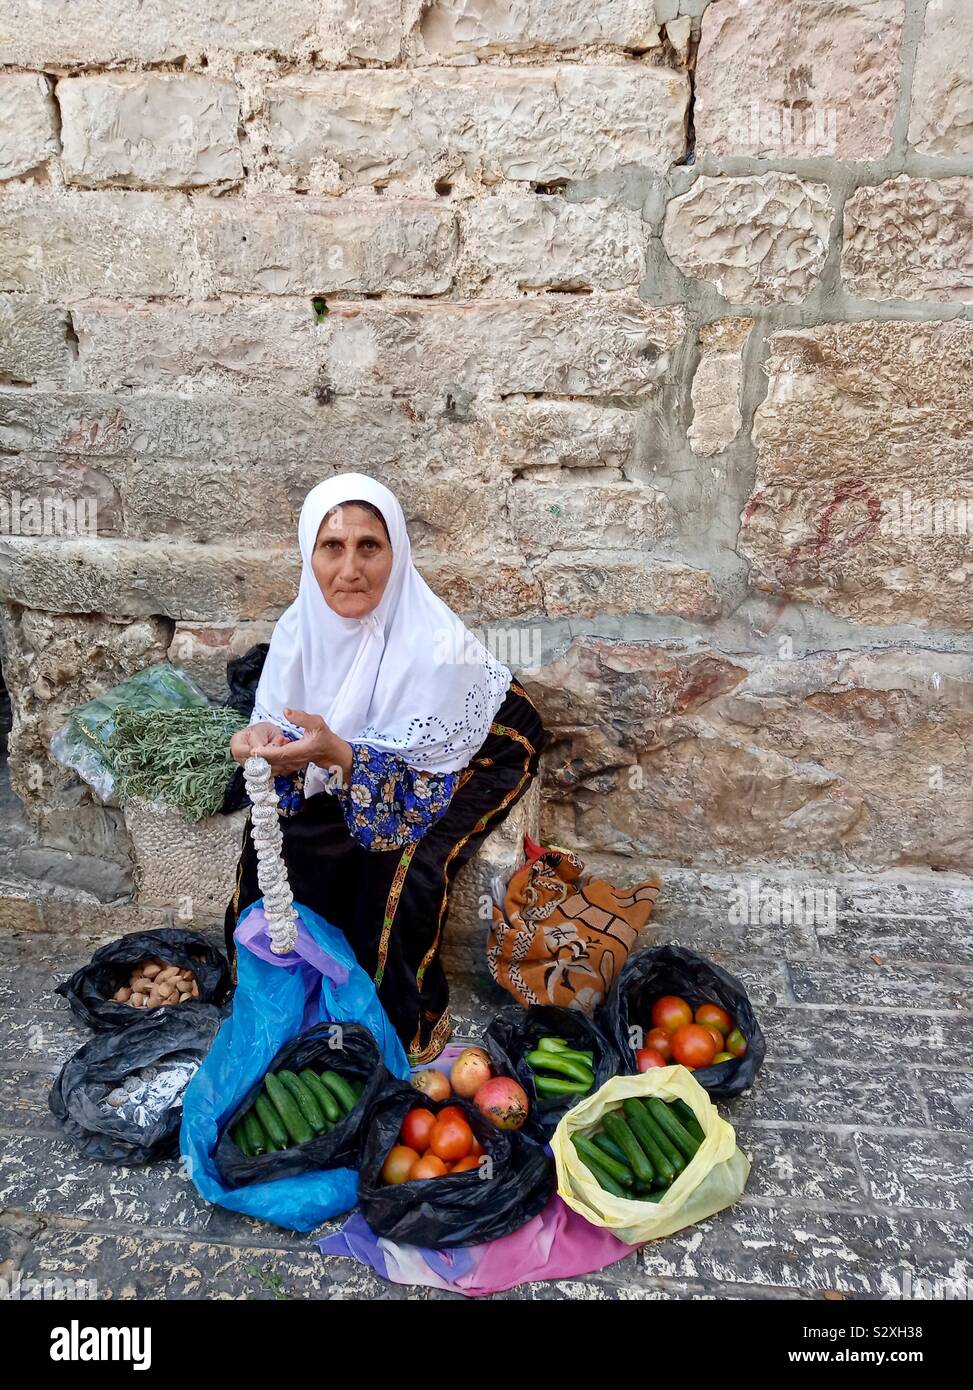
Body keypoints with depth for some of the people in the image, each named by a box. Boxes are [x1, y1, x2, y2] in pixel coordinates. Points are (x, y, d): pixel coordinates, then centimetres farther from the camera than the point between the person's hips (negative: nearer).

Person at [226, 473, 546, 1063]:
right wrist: (267, 742, -34)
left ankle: (404, 1027, 0)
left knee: (405, 866, -26)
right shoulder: (300, 626, -20)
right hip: (360, 751, 6)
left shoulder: (435, 646, -37)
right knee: (276, 833, -5)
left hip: (476, 753, -6)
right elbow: (283, 727, -10)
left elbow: (419, 783, -31)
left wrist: (337, 753, -48)